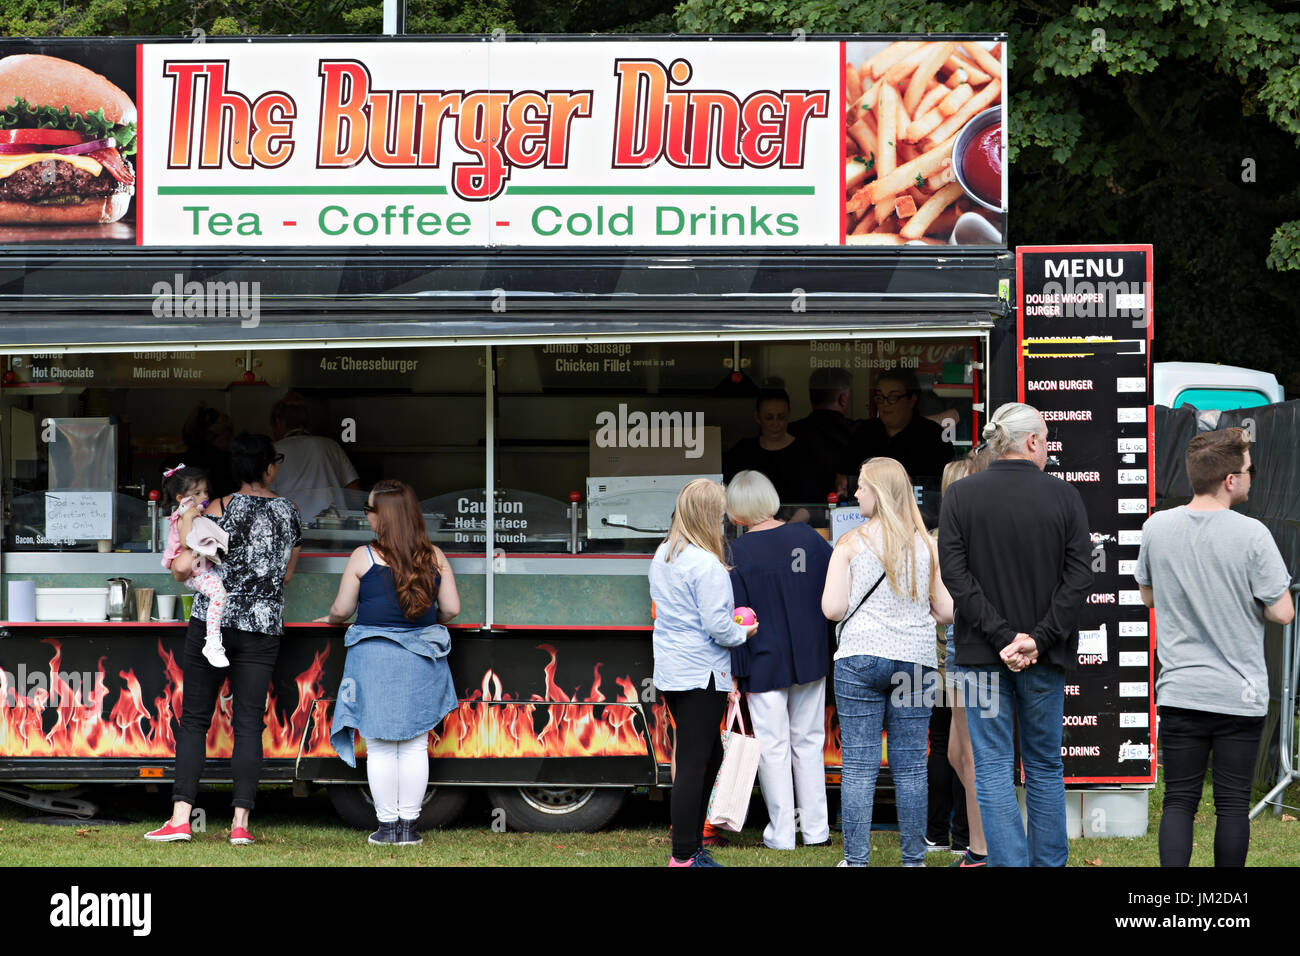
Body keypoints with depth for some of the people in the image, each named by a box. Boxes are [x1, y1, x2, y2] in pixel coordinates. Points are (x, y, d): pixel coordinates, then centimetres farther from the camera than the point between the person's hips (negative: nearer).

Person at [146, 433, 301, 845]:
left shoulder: (220, 509, -6)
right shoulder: (289, 511, 6)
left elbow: (183, 566, -11)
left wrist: (177, 568, 11)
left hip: (212, 620, -2)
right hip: (263, 627, 2)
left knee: (194, 718, 3)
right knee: (249, 723, 2)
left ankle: (180, 818, -4)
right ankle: (241, 822, -5)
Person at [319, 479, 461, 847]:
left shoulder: (363, 557, -7)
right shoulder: (435, 556, 2)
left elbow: (341, 610, -2)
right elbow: (451, 608, 3)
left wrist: (328, 620, 21)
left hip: (375, 656, -3)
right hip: (422, 658, 3)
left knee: (380, 747, 4)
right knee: (415, 746, 7)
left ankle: (388, 825, 5)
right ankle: (409, 824, 8)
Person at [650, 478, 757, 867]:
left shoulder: (662, 557, 8)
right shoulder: (706, 565, -19)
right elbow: (717, 625, -21)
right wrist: (743, 632, -1)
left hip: (669, 671, 9)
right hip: (701, 675, -9)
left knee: (711, 754, 18)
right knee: (694, 764, -5)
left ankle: (692, 844, 22)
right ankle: (683, 857, -2)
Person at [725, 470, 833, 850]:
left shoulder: (738, 551, -14)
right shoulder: (807, 536, -2)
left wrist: (735, 671, -7)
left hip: (764, 663, -4)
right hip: (810, 659, 4)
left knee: (773, 747, 4)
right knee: (809, 741, 15)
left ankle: (781, 834, 7)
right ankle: (816, 829, 20)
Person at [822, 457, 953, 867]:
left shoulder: (851, 544, -3)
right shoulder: (925, 545, 4)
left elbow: (832, 609, -7)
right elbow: (947, 610, 5)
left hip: (860, 659, -2)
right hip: (916, 660, 2)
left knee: (859, 767, 1)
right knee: (911, 766, 7)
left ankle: (856, 859, 2)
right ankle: (913, 858, 11)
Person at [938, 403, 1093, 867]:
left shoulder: (960, 495, -3)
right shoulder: (1064, 496, -2)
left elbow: (954, 572, -9)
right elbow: (1079, 575, -9)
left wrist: (1001, 635, -11)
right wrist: (1038, 638, -11)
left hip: (982, 653, -1)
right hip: (1045, 657, 1)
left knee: (993, 771, 1)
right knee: (1045, 768, 14)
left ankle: (1009, 861, -5)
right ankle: (1049, 861, 16)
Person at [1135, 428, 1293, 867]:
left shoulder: (1156, 527, 0)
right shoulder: (1251, 535, -14)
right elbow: (1282, 613, -11)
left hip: (1179, 691, 3)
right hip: (1240, 694, -3)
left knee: (1178, 801, 6)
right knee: (1233, 804, 6)